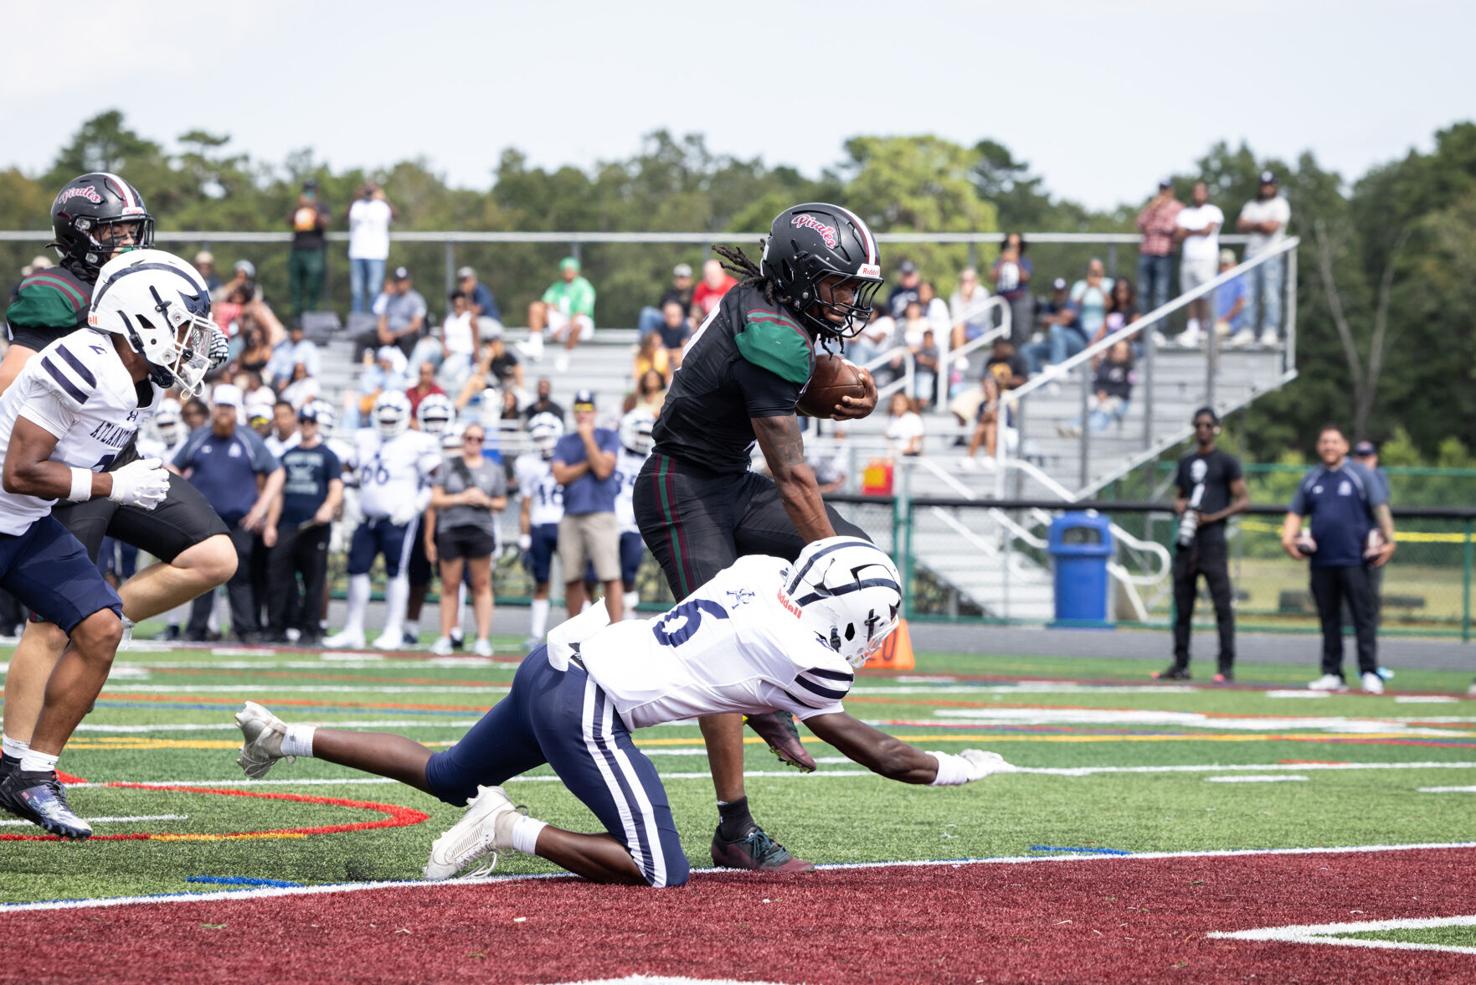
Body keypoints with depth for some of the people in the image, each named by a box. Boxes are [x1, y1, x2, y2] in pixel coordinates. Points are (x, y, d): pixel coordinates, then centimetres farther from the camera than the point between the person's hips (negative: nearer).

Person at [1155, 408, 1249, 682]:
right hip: (1186, 541, 6)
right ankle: (1180, 665, 12)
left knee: (1223, 604, -7)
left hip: (1212, 539, -6)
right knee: (1182, 605, 7)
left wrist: (1214, 517, -14)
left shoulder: (1226, 462, 2)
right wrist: (1179, 505, 3)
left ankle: (1226, 667, -8)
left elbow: (1243, 500, -3)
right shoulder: (1186, 463, 18)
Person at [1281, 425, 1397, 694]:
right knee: (1328, 619, 7)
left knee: (1363, 618, -7)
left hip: (1354, 559, -4)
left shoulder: (1360, 475, 3)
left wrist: (1389, 540, -15)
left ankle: (1369, 674, -7)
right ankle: (1332, 674, 11)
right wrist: (1288, 538, -2)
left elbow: (1380, 508, -4)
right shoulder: (1311, 480, 15)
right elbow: (1296, 514, 17)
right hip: (1321, 561, 4)